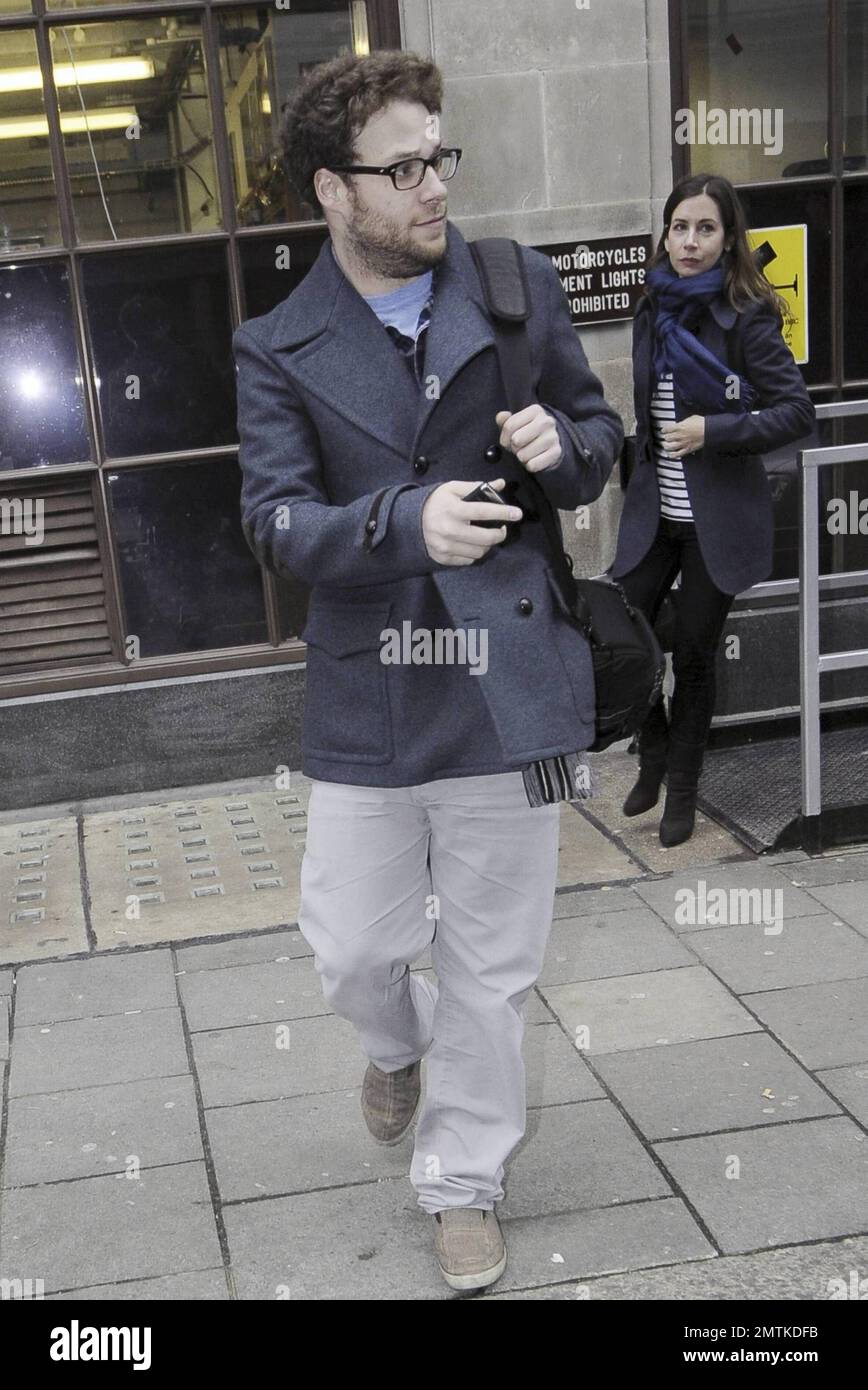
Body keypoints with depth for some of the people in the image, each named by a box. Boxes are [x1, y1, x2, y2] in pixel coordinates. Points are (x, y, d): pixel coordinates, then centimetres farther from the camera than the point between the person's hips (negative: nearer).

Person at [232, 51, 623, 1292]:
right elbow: (274, 517, -9)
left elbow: (600, 431, 13)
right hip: (364, 702, 0)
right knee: (351, 952, 10)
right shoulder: (279, 349, 0)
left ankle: (465, 1186, 31)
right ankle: (402, 1044, 48)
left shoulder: (521, 288, 3)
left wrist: (565, 446, -11)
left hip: (506, 687, 0)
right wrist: (406, 522, -27)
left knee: (489, 968, 9)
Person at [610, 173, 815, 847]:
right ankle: (654, 755, 26)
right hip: (654, 509, 5)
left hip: (718, 515, -4)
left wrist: (713, 431, -21)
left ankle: (682, 790, 23)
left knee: (694, 653, 5)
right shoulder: (653, 313, 6)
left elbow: (797, 410, -12)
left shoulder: (747, 317, -10)